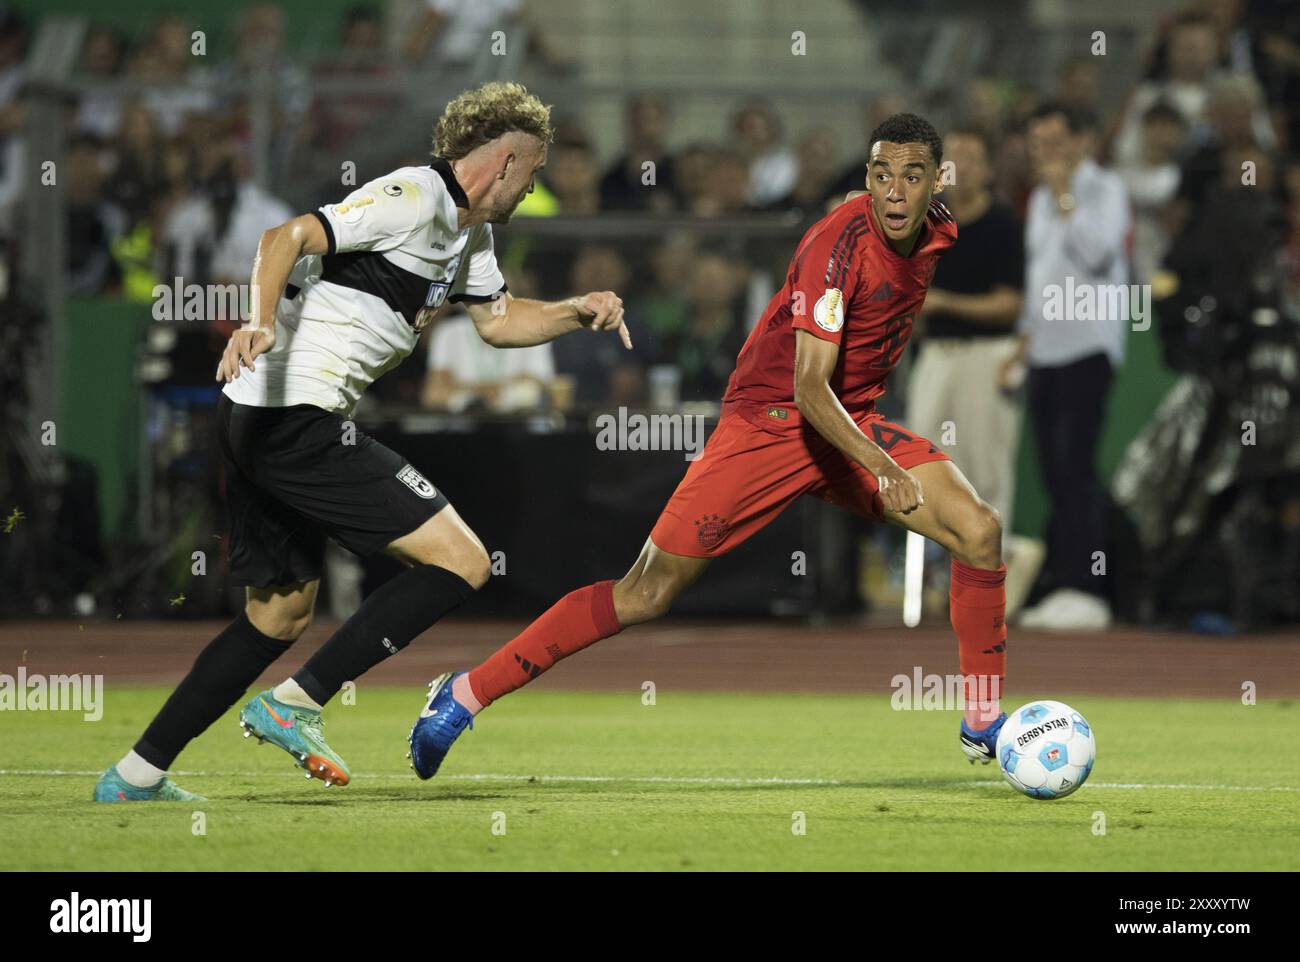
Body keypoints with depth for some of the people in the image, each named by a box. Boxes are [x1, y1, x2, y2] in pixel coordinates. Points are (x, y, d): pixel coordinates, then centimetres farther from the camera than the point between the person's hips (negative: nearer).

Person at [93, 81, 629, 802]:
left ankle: (137, 776, 21)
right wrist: (261, 323, -37)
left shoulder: (469, 231, 19)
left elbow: (499, 320, 31)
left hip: (260, 419, 11)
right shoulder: (413, 197, -12)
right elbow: (286, 239, -21)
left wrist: (579, 311, 13)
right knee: (460, 561, -9)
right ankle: (294, 705, -10)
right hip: (299, 419, -11)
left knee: (281, 613, 19)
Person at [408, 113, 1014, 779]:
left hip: (853, 424, 6)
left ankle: (983, 723, 1)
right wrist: (882, 467, -43)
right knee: (648, 594, -9)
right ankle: (468, 693, 1)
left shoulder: (938, 233, -2)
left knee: (978, 530, -14)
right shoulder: (840, 242, -25)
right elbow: (808, 386, -31)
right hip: (768, 419, -6)